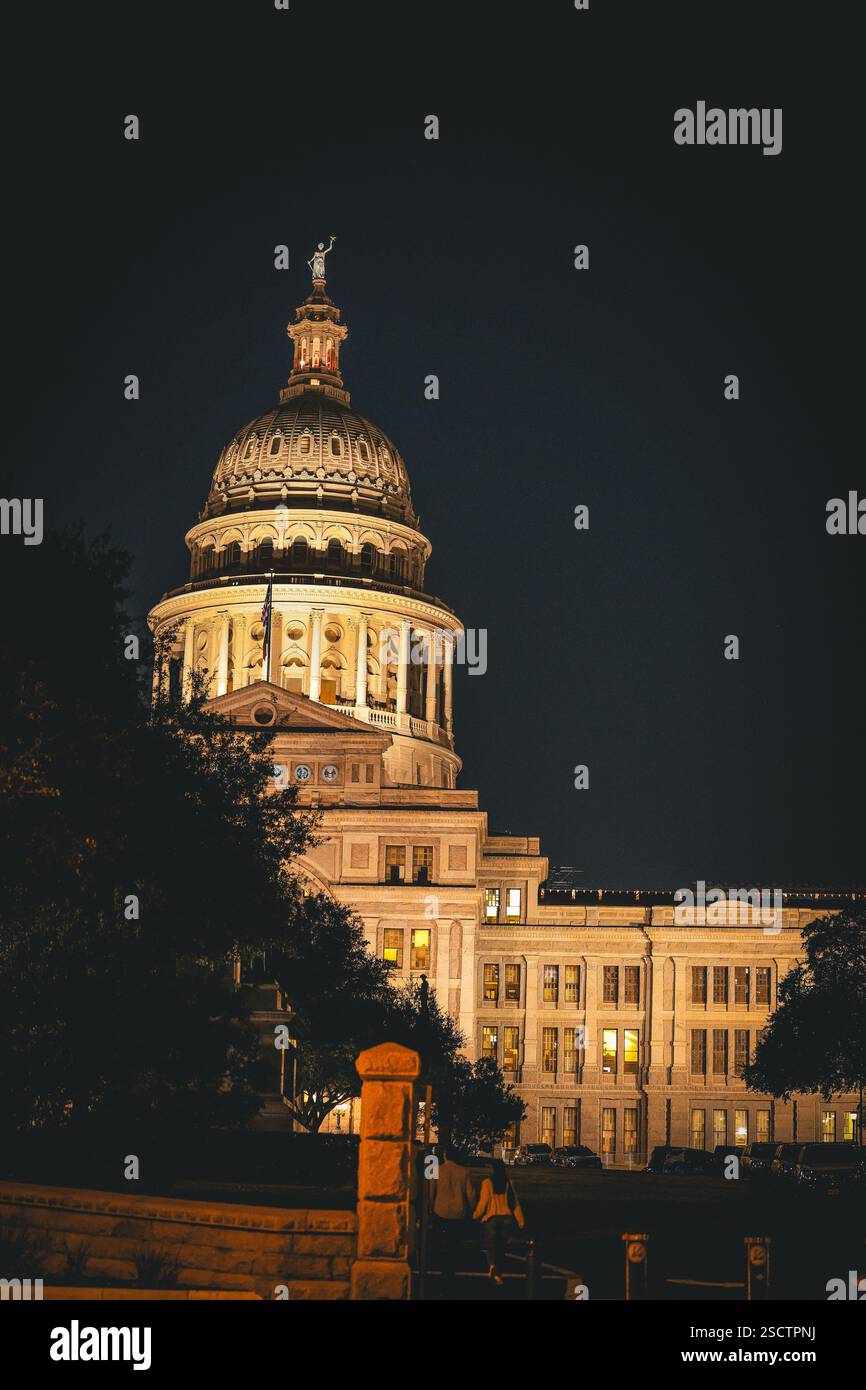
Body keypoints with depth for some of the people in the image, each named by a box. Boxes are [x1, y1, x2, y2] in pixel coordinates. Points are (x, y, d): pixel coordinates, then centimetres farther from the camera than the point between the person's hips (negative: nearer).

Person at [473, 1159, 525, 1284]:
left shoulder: (487, 1183, -10)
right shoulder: (508, 1183, -1)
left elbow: (483, 1203, -8)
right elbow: (515, 1203, 0)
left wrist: (476, 1215, 9)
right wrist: (521, 1221, 7)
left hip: (491, 1219, -3)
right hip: (507, 1219, 3)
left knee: (490, 1245, 9)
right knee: (500, 1246, 17)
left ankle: (492, 1265, -18)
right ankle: (498, 1273, 19)